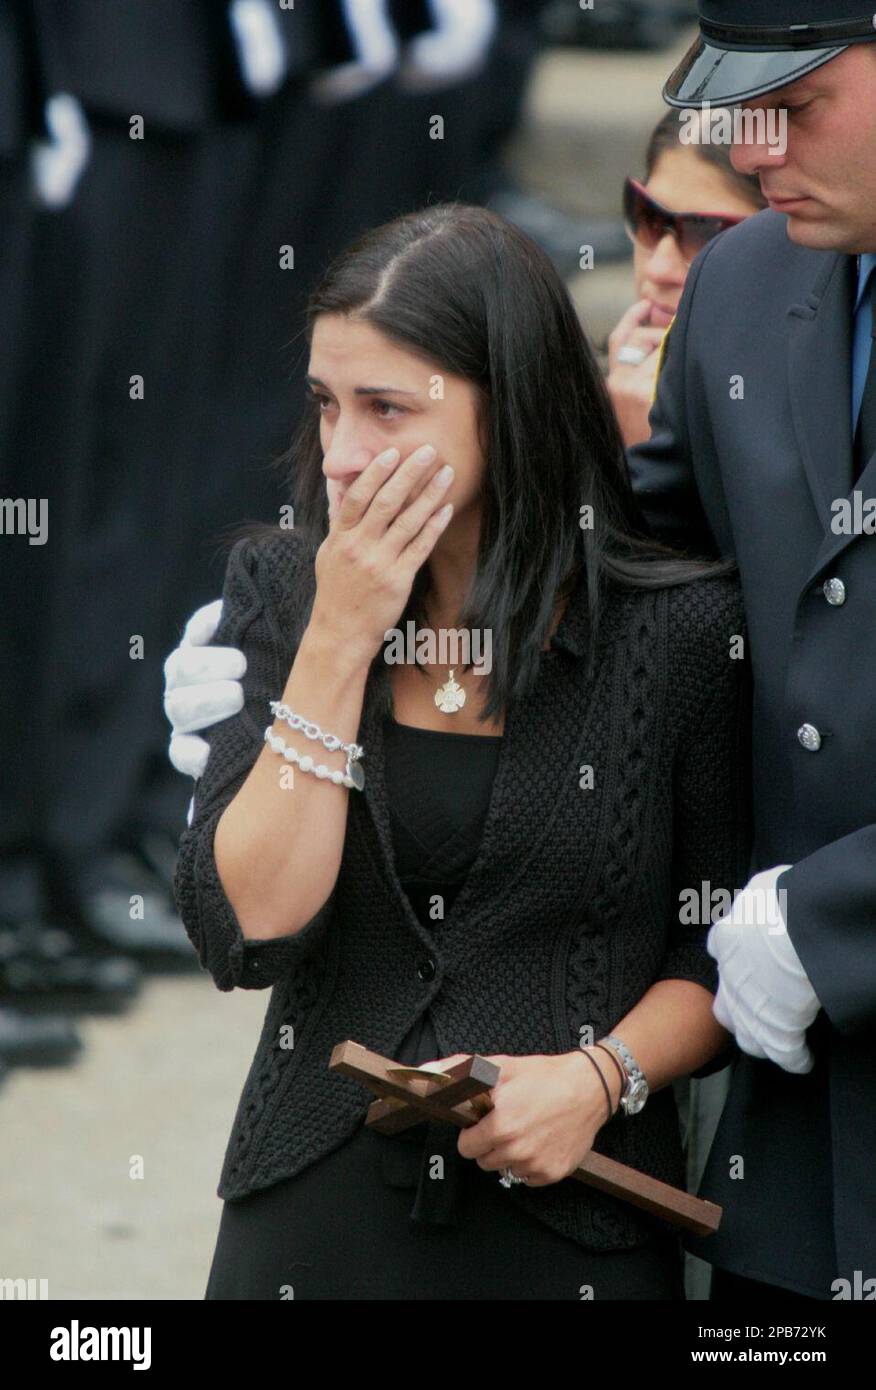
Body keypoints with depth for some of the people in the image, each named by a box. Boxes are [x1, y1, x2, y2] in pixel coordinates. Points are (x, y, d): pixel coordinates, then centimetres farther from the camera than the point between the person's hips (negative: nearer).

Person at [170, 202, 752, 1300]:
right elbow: (245, 933, -10)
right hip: (314, 1212, 2)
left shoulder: (680, 630, -6)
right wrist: (340, 641, -13)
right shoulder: (279, 587, 1)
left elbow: (727, 952, 3)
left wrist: (602, 1074, -15)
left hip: (572, 1226, -2)